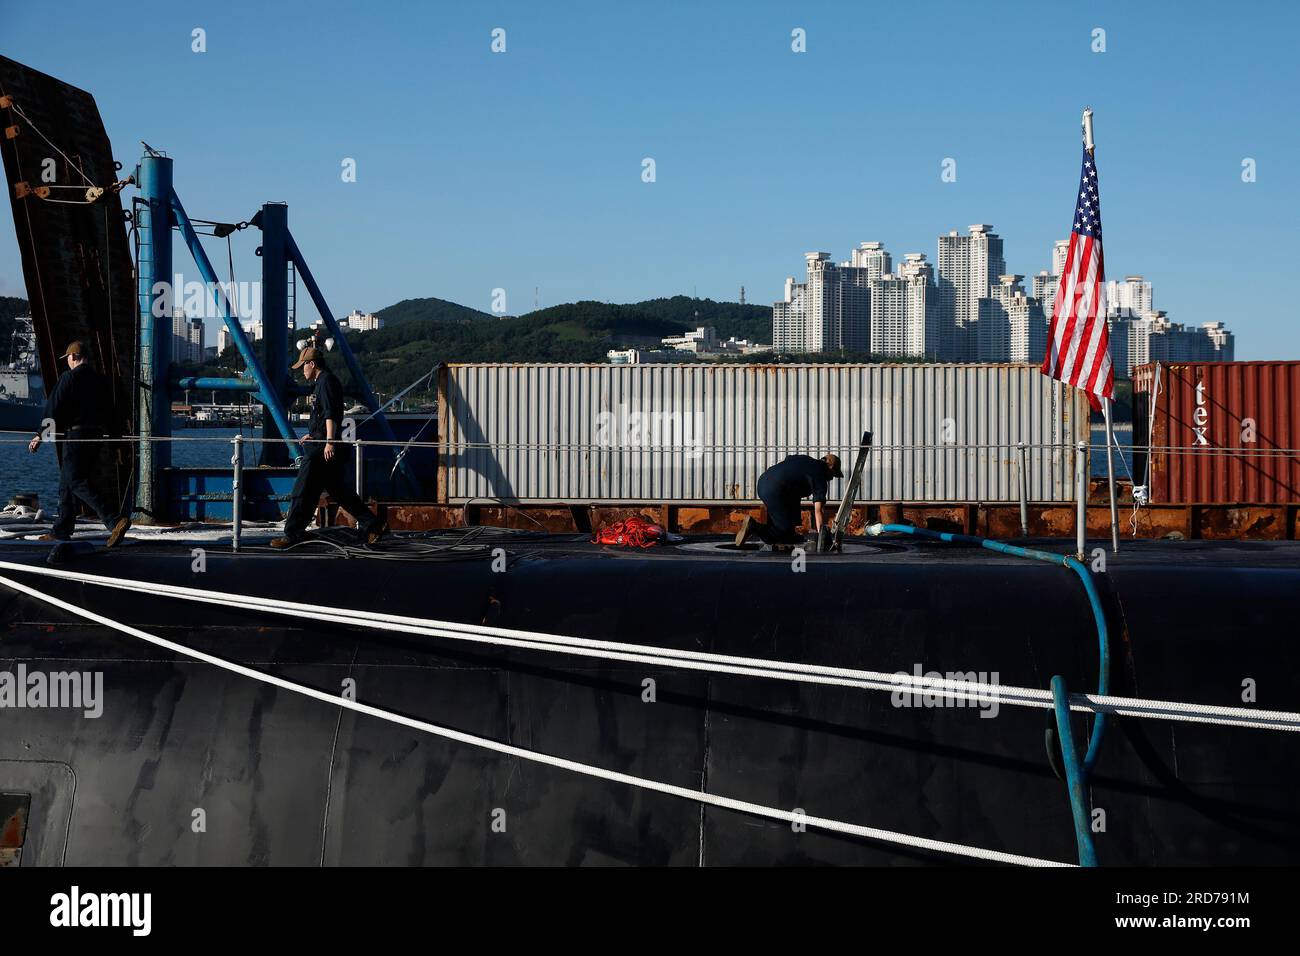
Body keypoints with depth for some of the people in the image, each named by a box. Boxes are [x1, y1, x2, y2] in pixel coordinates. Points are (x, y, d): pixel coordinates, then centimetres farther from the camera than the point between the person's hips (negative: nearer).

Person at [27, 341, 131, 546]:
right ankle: (61, 530, 17)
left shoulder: (70, 377, -7)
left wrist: (40, 436, -4)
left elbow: (53, 408, -9)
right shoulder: (101, 380, 15)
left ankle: (116, 519, -26)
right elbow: (109, 412, 17)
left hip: (76, 434, -8)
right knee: (67, 484, 15)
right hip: (98, 436, 8)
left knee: (76, 482, -11)